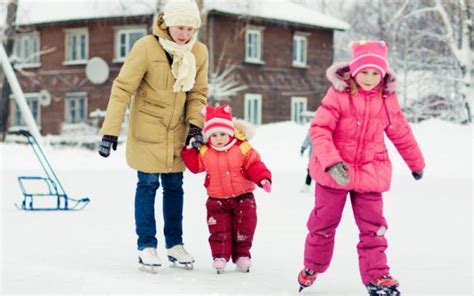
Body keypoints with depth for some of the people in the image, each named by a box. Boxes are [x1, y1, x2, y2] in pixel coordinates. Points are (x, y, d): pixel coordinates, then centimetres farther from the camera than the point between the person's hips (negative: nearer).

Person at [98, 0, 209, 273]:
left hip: (177, 131, 4)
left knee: (174, 186, 11)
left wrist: (195, 124, -12)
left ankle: (175, 244, 22)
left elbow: (198, 93, 3)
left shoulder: (200, 52, -7)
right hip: (147, 129, -4)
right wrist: (110, 132, -24)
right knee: (148, 184, 0)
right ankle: (147, 246, 10)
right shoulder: (146, 48, -20)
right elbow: (122, 89, -20)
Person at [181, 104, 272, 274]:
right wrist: (189, 149, -4)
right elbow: (195, 166, 7)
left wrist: (263, 178, -27)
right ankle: (220, 256, 8)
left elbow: (255, 166, -12)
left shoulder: (243, 149, -12)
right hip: (217, 200, 1)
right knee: (219, 230, 0)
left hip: (242, 197, -1)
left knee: (244, 228, 5)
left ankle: (242, 255, 18)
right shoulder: (205, 152, -4)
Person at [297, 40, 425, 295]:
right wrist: (331, 161, -30)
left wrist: (416, 163, 24)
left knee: (373, 228, 1)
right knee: (323, 223, 11)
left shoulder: (387, 100, -1)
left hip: (370, 174, 2)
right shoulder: (338, 94, -13)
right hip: (334, 173, -2)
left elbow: (401, 134, 13)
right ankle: (312, 267, 29)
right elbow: (319, 128, -18)